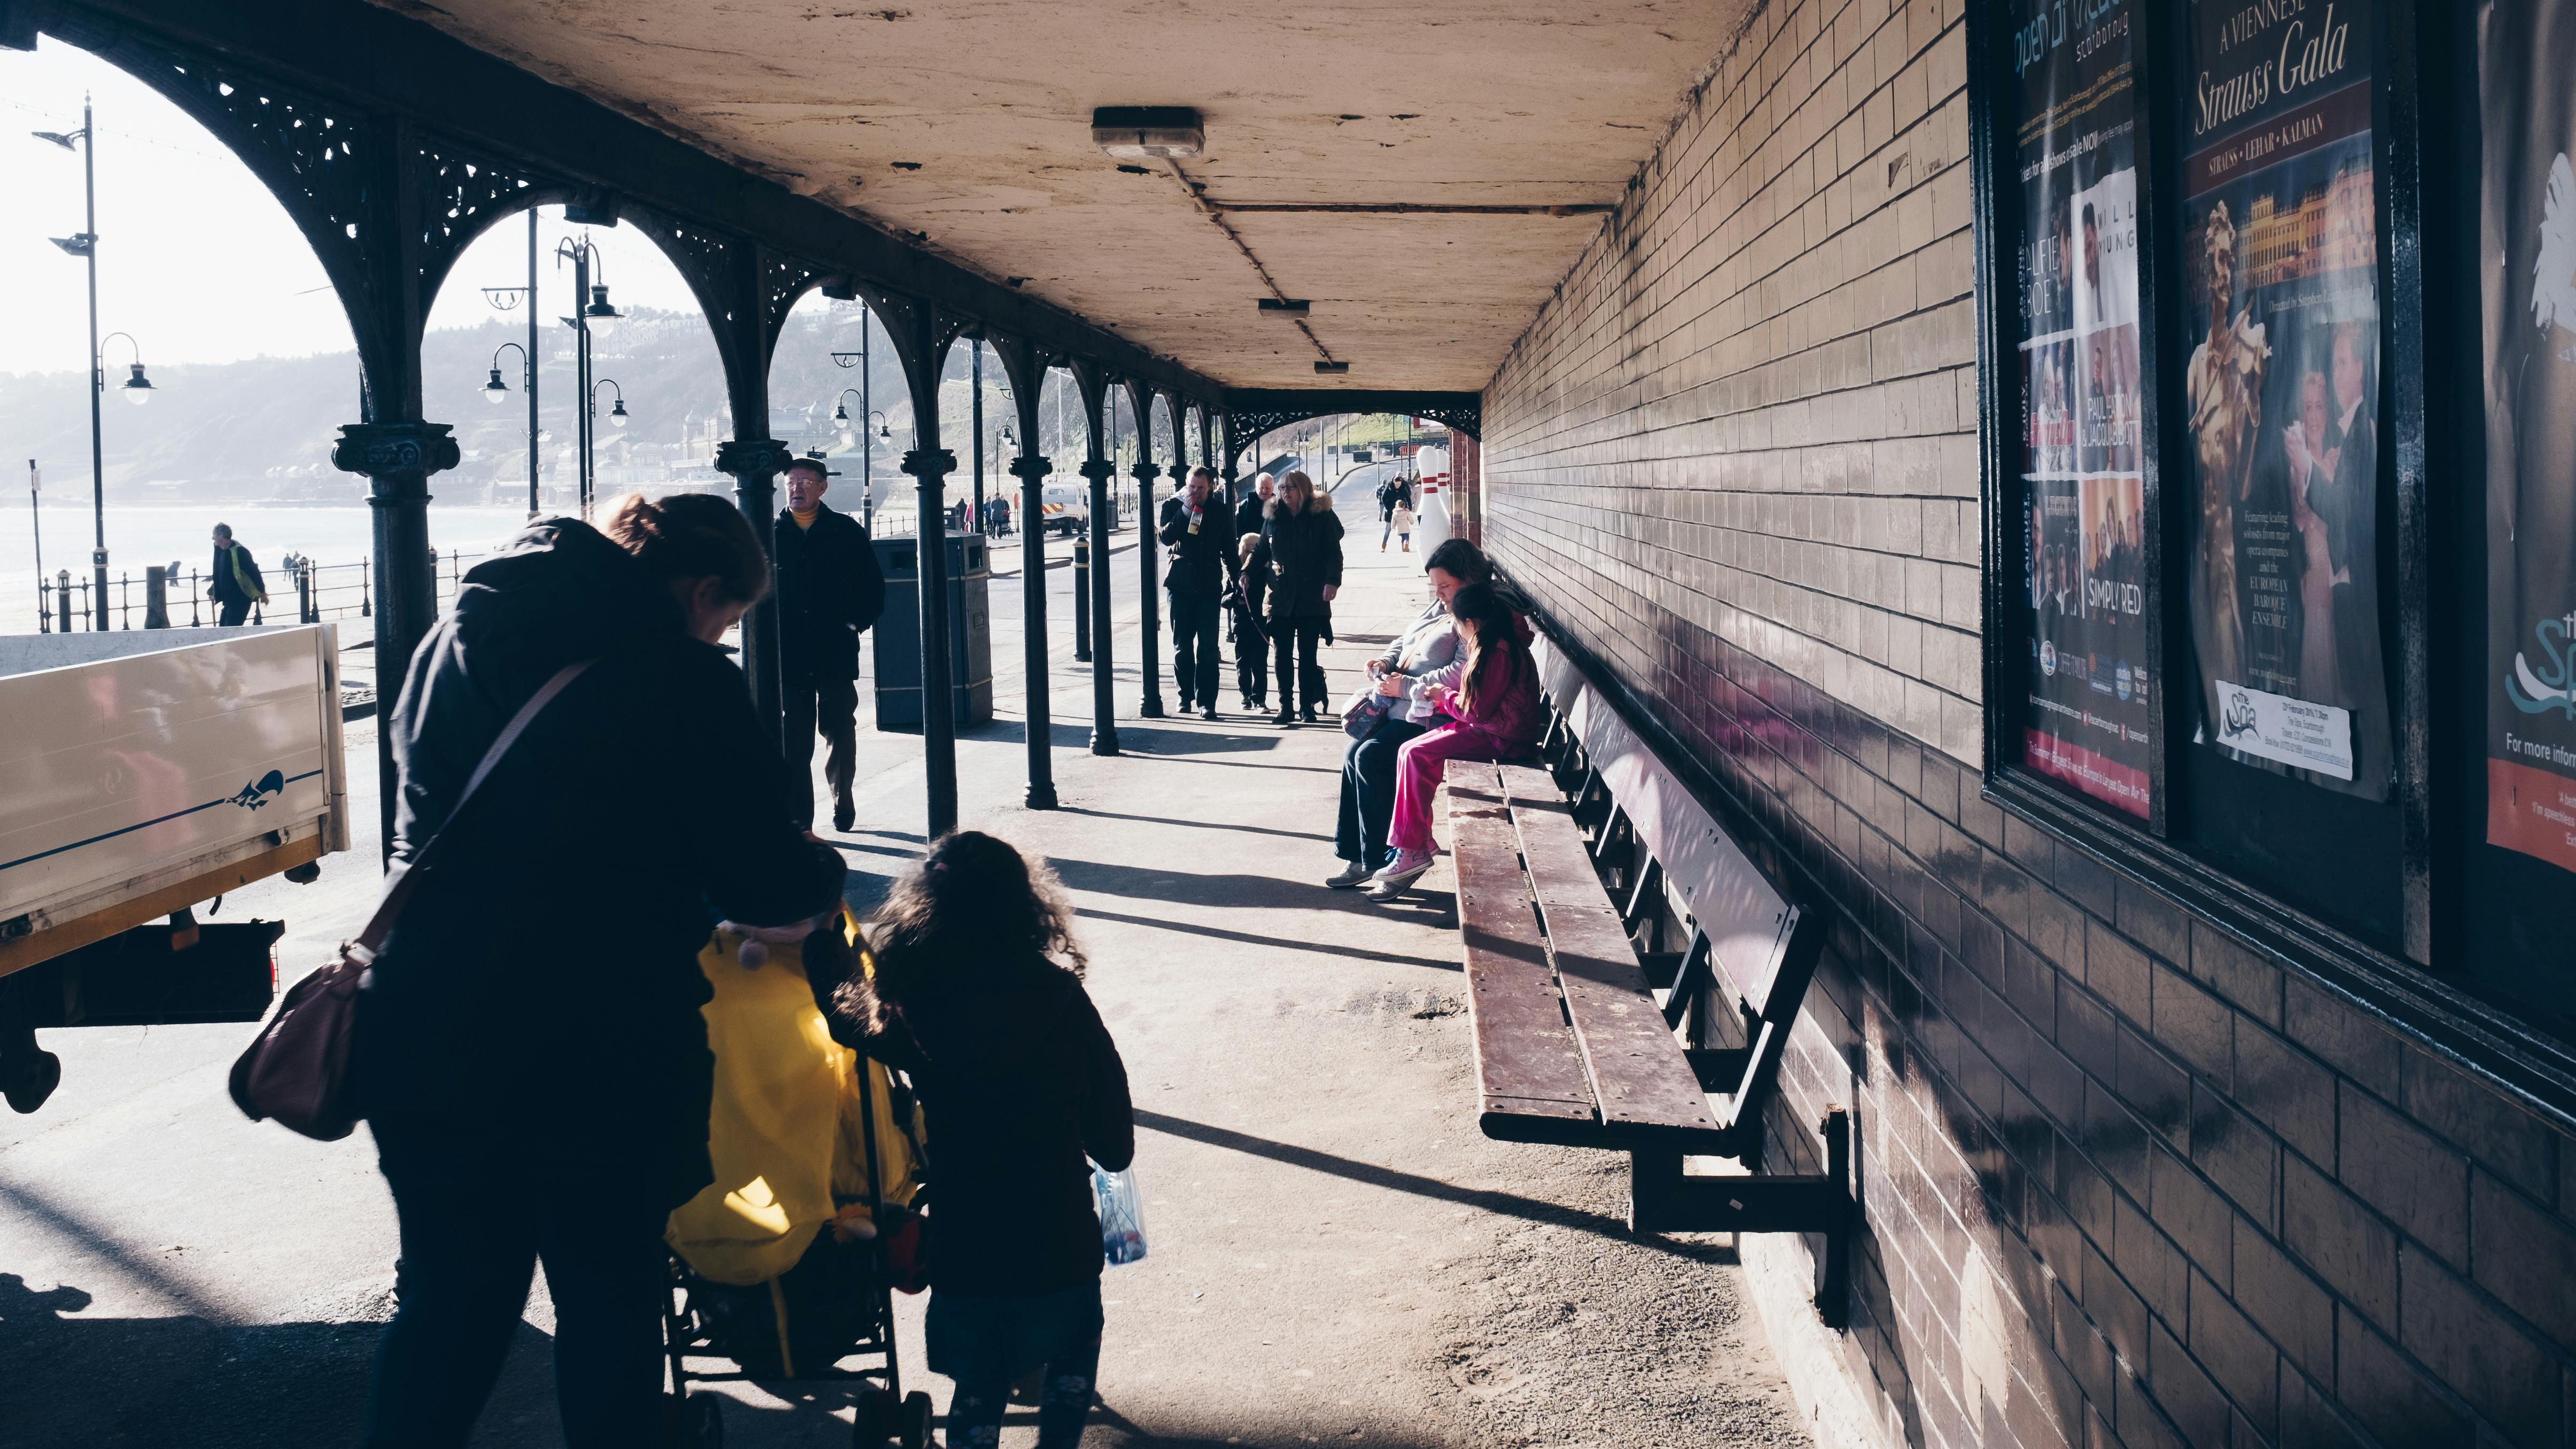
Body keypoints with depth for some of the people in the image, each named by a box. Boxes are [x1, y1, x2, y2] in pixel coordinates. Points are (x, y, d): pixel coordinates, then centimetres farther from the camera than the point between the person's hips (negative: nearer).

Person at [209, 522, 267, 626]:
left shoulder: (239, 551, -18)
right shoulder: (220, 551, 10)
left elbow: (254, 572, -18)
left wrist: (262, 592, -17)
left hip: (241, 600, -9)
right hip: (228, 600, 9)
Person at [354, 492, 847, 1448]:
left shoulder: (457, 636, 8)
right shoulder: (684, 681, -11)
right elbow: (767, 882, -9)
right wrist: (821, 871, 14)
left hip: (422, 1039, 5)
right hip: (600, 1051, -5)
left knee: (446, 1296, 18)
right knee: (607, 1299, 13)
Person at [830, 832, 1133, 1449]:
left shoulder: (910, 1008, -13)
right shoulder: (1061, 998, -14)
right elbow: (1115, 1143, -7)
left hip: (963, 1252, 1)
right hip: (1060, 1243, -1)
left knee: (977, 1385, 24)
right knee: (1072, 1359, 29)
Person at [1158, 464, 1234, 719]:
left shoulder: (1220, 512, 4)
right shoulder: (1174, 506, 2)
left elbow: (1229, 549, 12)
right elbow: (1166, 538, -12)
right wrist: (1185, 512, -20)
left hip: (1209, 585, -1)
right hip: (1181, 583, 1)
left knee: (1208, 647, -6)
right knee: (1182, 644, 7)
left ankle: (1206, 701, -5)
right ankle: (1185, 695, 19)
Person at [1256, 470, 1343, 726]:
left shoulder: (1322, 517, 0)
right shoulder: (1272, 518, 10)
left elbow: (1334, 553, -2)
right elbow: (1262, 551, 17)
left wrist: (1332, 581, -14)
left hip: (1312, 597, -3)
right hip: (1281, 597, 3)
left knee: (1307, 654, 3)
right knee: (1282, 654, 1)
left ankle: (1308, 707, 11)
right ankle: (1286, 707, 5)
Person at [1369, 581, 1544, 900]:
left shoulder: (1498, 653, -19)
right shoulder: (1493, 646, 15)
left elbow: (1478, 709, -17)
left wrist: (1446, 697, 0)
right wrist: (1445, 700, 6)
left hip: (1500, 738, -11)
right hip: (1489, 729, 11)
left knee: (1416, 755, -18)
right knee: (1411, 751, -3)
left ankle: (1413, 850, -12)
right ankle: (1416, 848, -7)